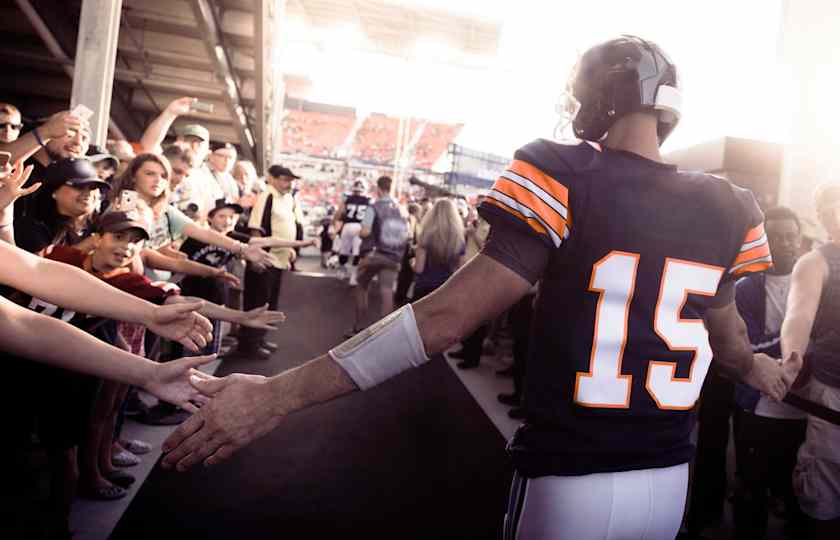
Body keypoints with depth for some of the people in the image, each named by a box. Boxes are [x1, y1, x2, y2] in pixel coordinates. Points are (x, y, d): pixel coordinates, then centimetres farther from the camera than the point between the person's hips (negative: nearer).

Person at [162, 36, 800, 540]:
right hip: (668, 483, 5)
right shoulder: (726, 209, 1)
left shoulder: (563, 179, -15)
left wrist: (280, 394, -19)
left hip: (569, 482, -5)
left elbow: (448, 314, -22)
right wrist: (757, 369, 44)